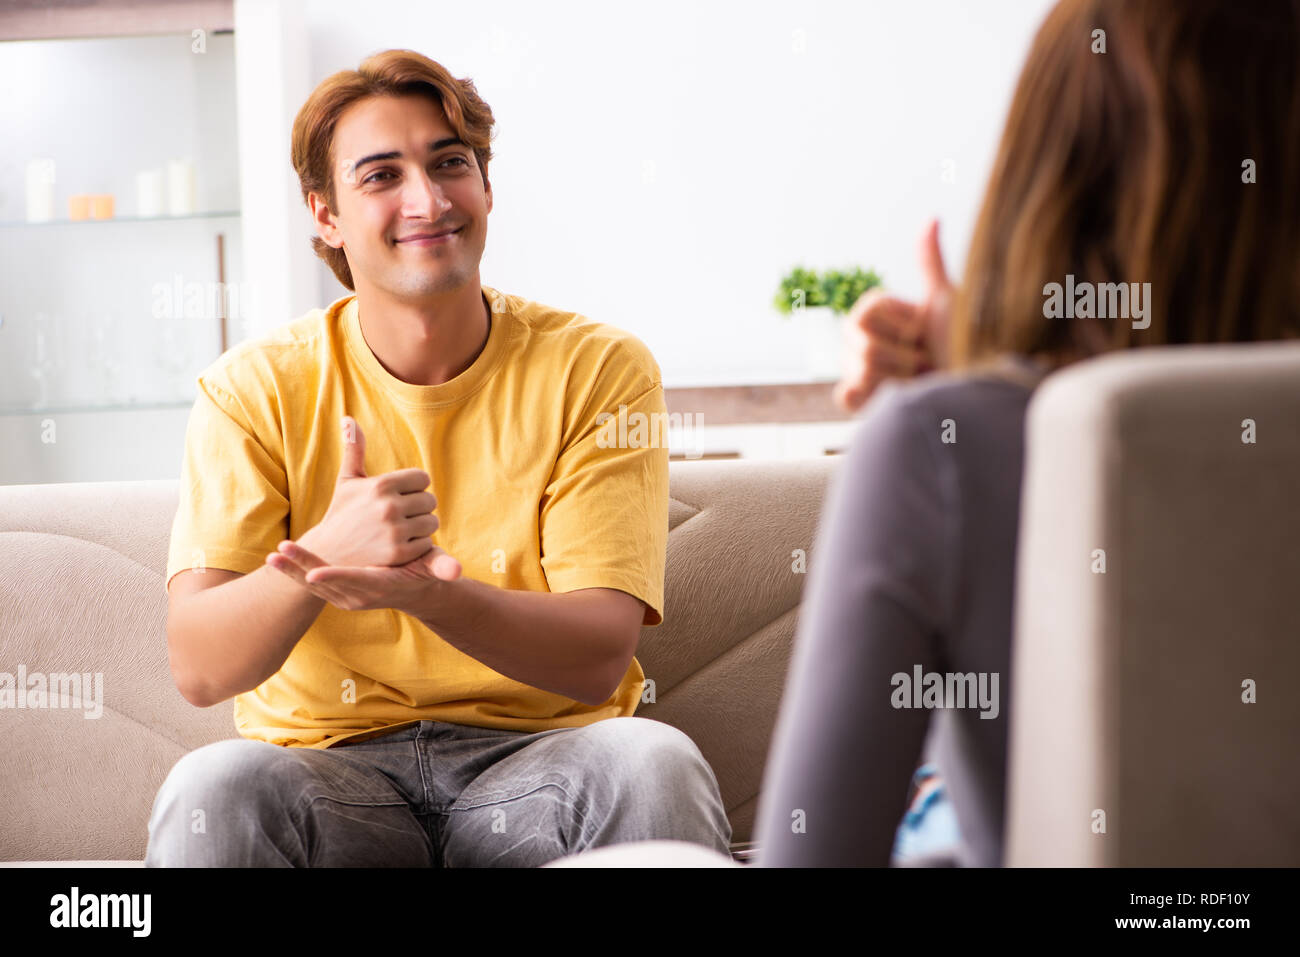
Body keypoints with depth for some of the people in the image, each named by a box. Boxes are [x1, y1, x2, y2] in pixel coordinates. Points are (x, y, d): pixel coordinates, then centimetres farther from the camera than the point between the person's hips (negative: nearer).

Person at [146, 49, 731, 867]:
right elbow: (200, 670, -9)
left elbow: (598, 660, -9)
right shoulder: (254, 390, 2)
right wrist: (325, 554, -29)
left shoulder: (599, 370, 0)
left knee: (654, 765, -33)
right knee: (209, 792, -33)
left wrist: (423, 591, -28)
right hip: (327, 760, 0)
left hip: (541, 755, 0)